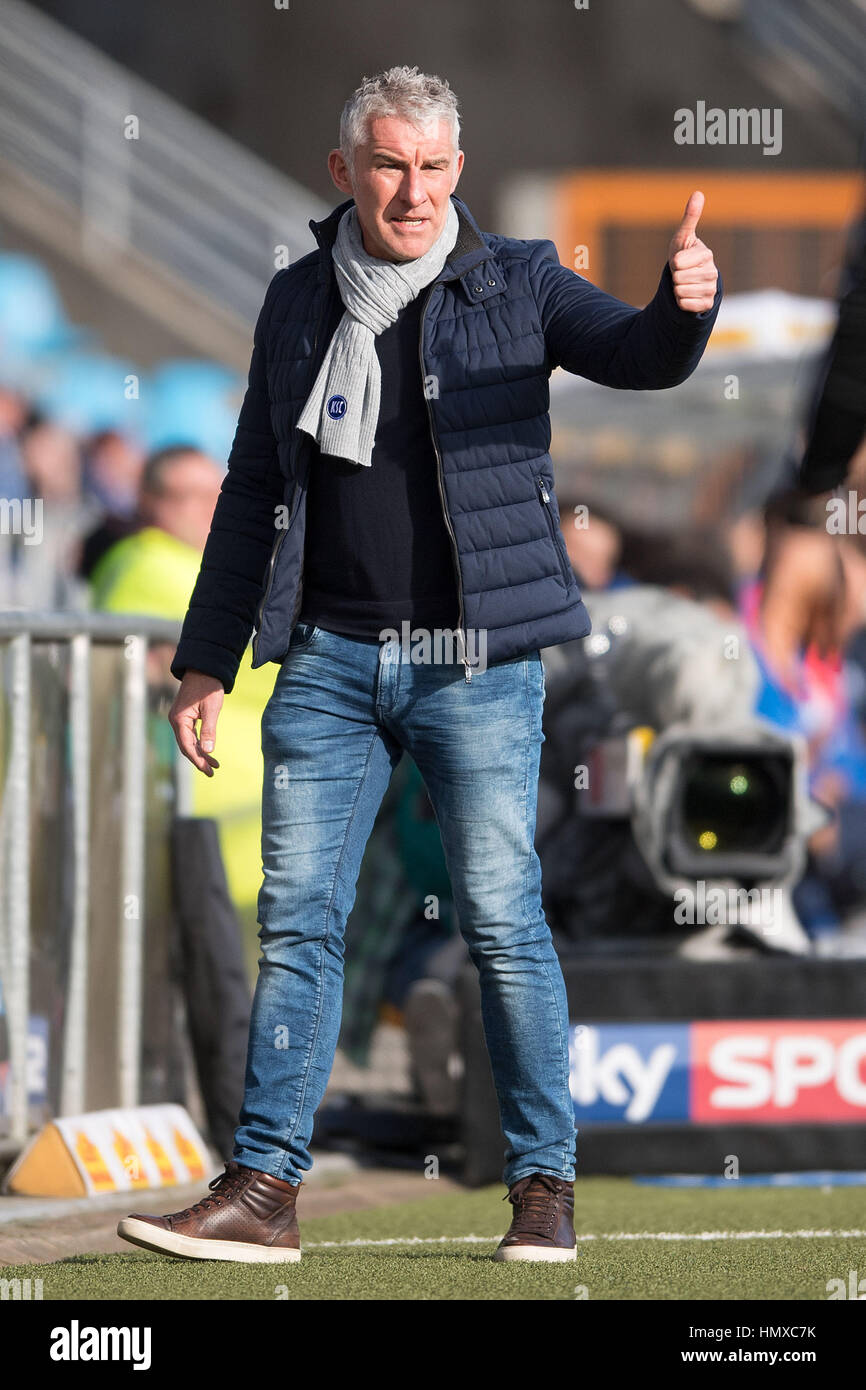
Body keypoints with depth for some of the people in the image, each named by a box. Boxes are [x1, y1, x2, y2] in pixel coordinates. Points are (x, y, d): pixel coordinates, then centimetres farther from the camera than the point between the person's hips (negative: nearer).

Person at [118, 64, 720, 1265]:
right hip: (330, 658, 3)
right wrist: (206, 661, 14)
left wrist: (683, 305, -38)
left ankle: (545, 1185, 6)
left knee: (502, 922, -3)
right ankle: (264, 1191, 2)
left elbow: (638, 358, -14)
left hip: (474, 661, -3)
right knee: (296, 921, 0)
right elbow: (253, 490, 16)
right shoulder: (299, 303, 10)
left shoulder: (514, 283, 1)